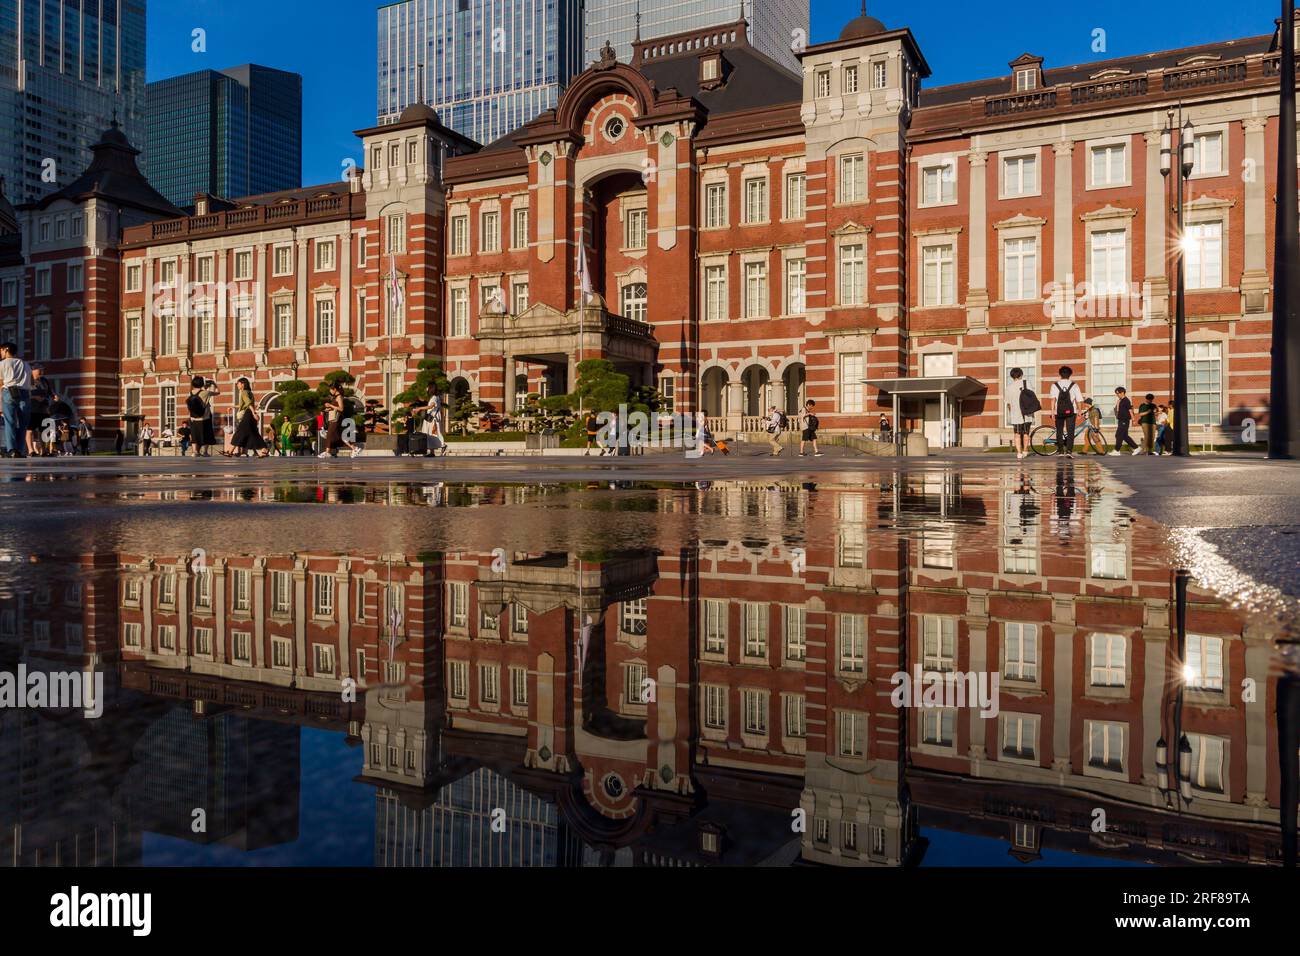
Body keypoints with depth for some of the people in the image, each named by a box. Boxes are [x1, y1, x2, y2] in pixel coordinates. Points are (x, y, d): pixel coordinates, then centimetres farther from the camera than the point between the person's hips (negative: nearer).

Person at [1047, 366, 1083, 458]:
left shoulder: (1055, 385, 1)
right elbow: (1078, 400, 1)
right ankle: (1069, 451, -12)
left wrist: (1052, 410, -7)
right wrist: (1079, 410, 14)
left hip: (1059, 411, 1)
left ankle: (1060, 450, 17)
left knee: (1059, 431, 14)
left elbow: (1053, 398, -9)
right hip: (1071, 411, -1)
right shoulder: (1074, 385, 1)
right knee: (1070, 432, -1)